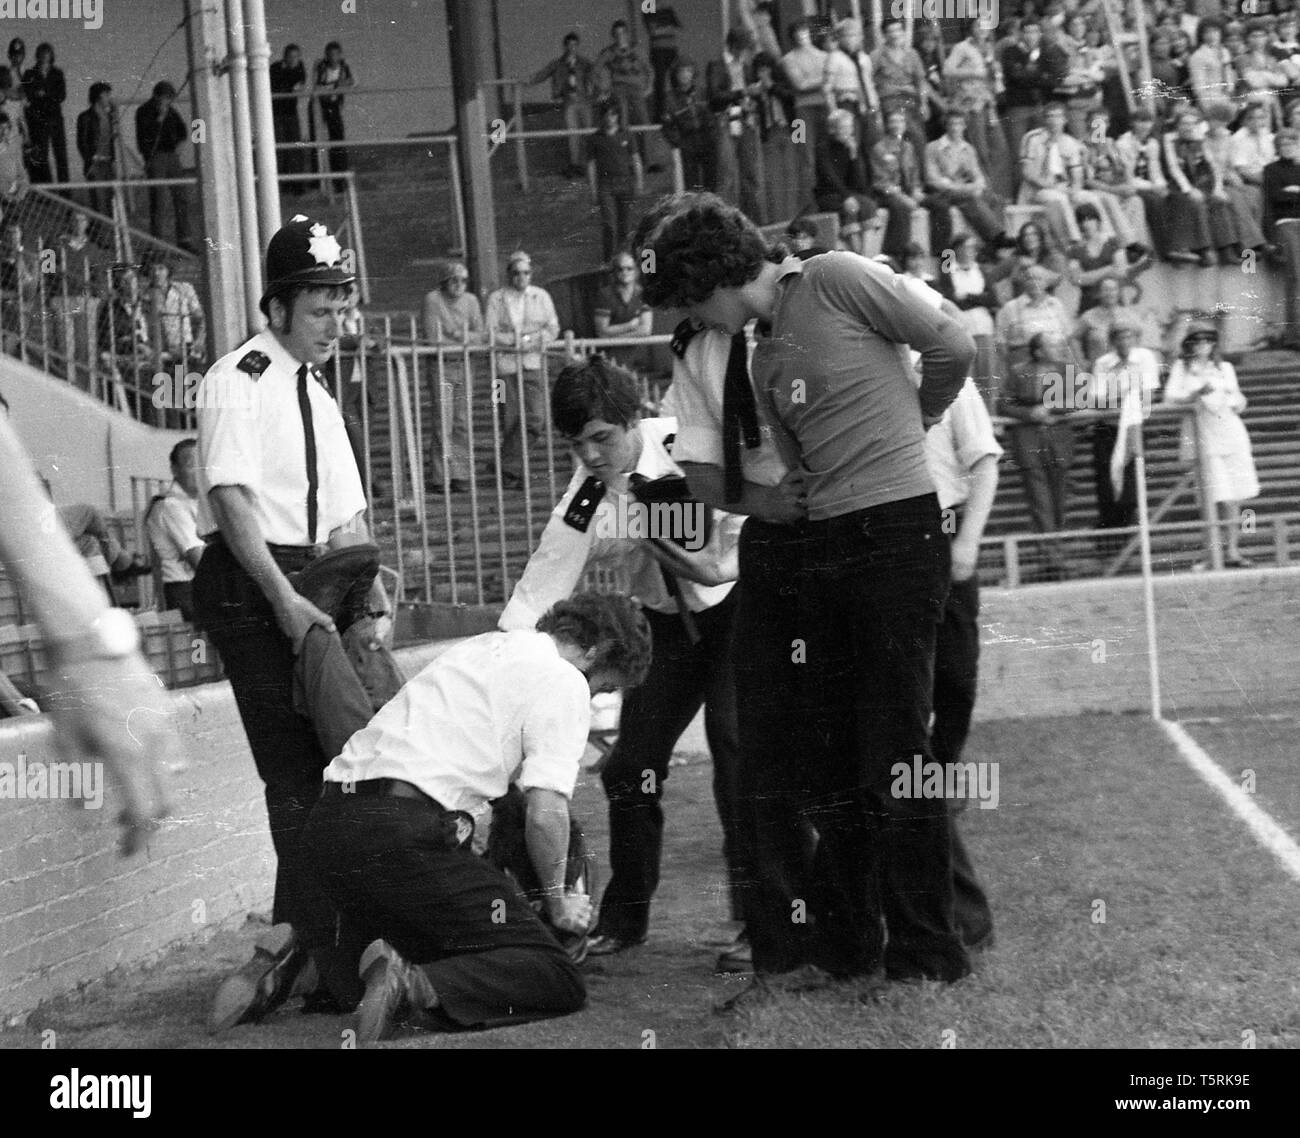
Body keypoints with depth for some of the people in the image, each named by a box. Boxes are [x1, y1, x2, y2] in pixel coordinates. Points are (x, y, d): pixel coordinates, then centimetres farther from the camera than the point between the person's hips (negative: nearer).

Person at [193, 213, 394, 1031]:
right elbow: (232, 498, -17)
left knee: (324, 761, 6)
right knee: (295, 774, -9)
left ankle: (290, 943, 13)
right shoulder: (240, 379, -7)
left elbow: (347, 519, 15)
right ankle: (333, 961, -8)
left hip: (311, 585, 8)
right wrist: (287, 601, -23)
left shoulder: (320, 399, 18)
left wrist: (375, 601, 0)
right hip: (247, 584, -8)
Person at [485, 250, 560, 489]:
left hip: (533, 364, 2)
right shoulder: (496, 299, 4)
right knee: (511, 422, -2)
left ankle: (508, 467, 0)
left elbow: (553, 328, 12)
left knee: (535, 419, -10)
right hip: (506, 364, -2)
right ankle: (511, 471, 9)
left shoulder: (541, 296, 14)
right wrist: (516, 341, -13)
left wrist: (537, 339, -7)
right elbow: (489, 333, -3)